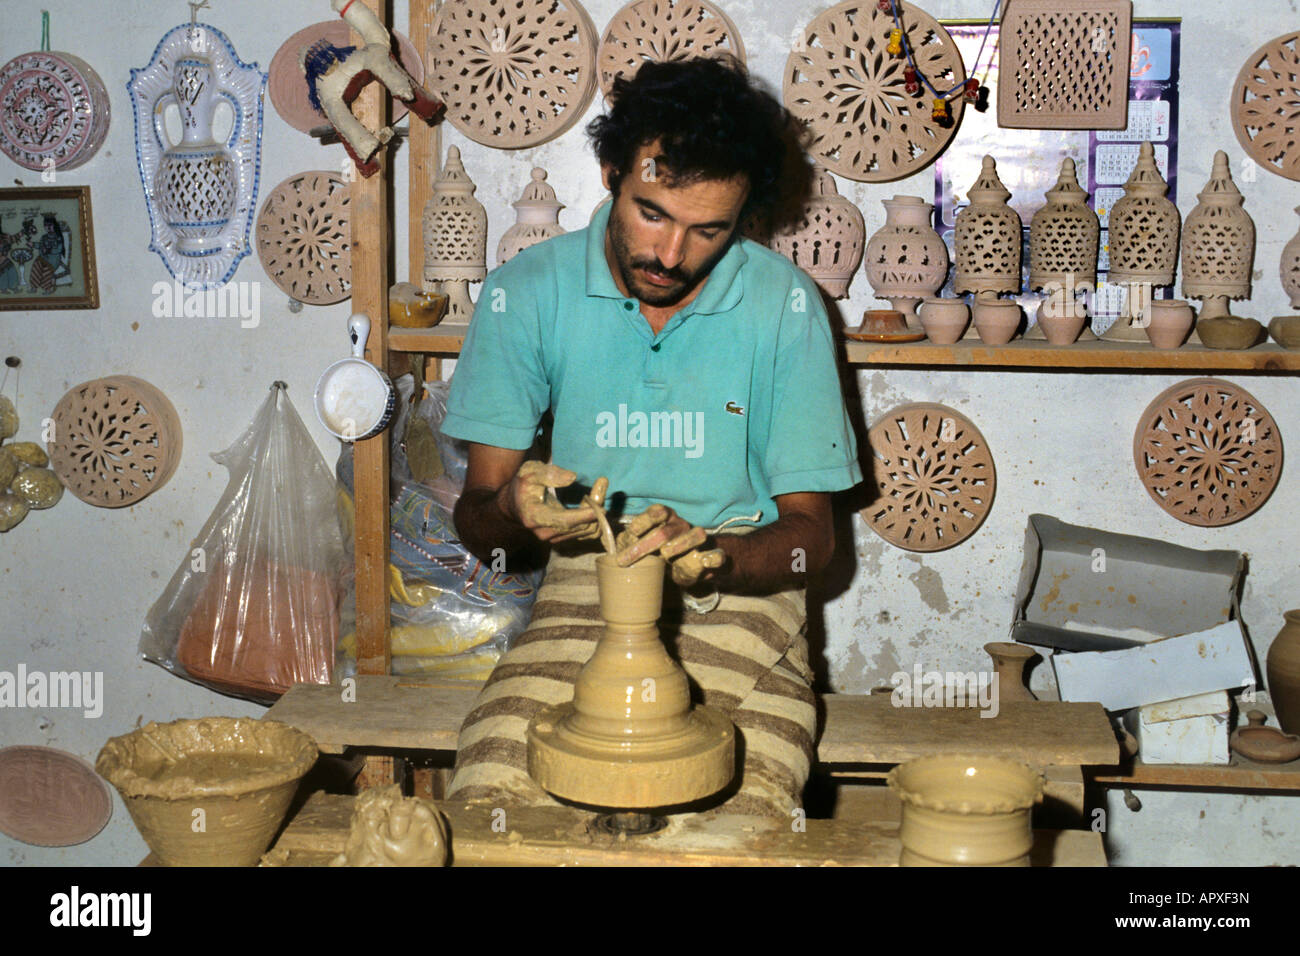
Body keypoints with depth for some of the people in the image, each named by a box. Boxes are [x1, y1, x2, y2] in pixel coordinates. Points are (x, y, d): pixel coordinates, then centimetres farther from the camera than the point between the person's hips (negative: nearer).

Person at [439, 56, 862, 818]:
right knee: (491, 798, -25)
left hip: (740, 597, 0)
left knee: (745, 815, -26)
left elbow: (812, 531, 0)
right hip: (584, 593, 1)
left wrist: (709, 553, -21)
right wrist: (513, 508, -23)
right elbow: (476, 522, 2)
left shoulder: (783, 304, -5)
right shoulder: (527, 293, -2)